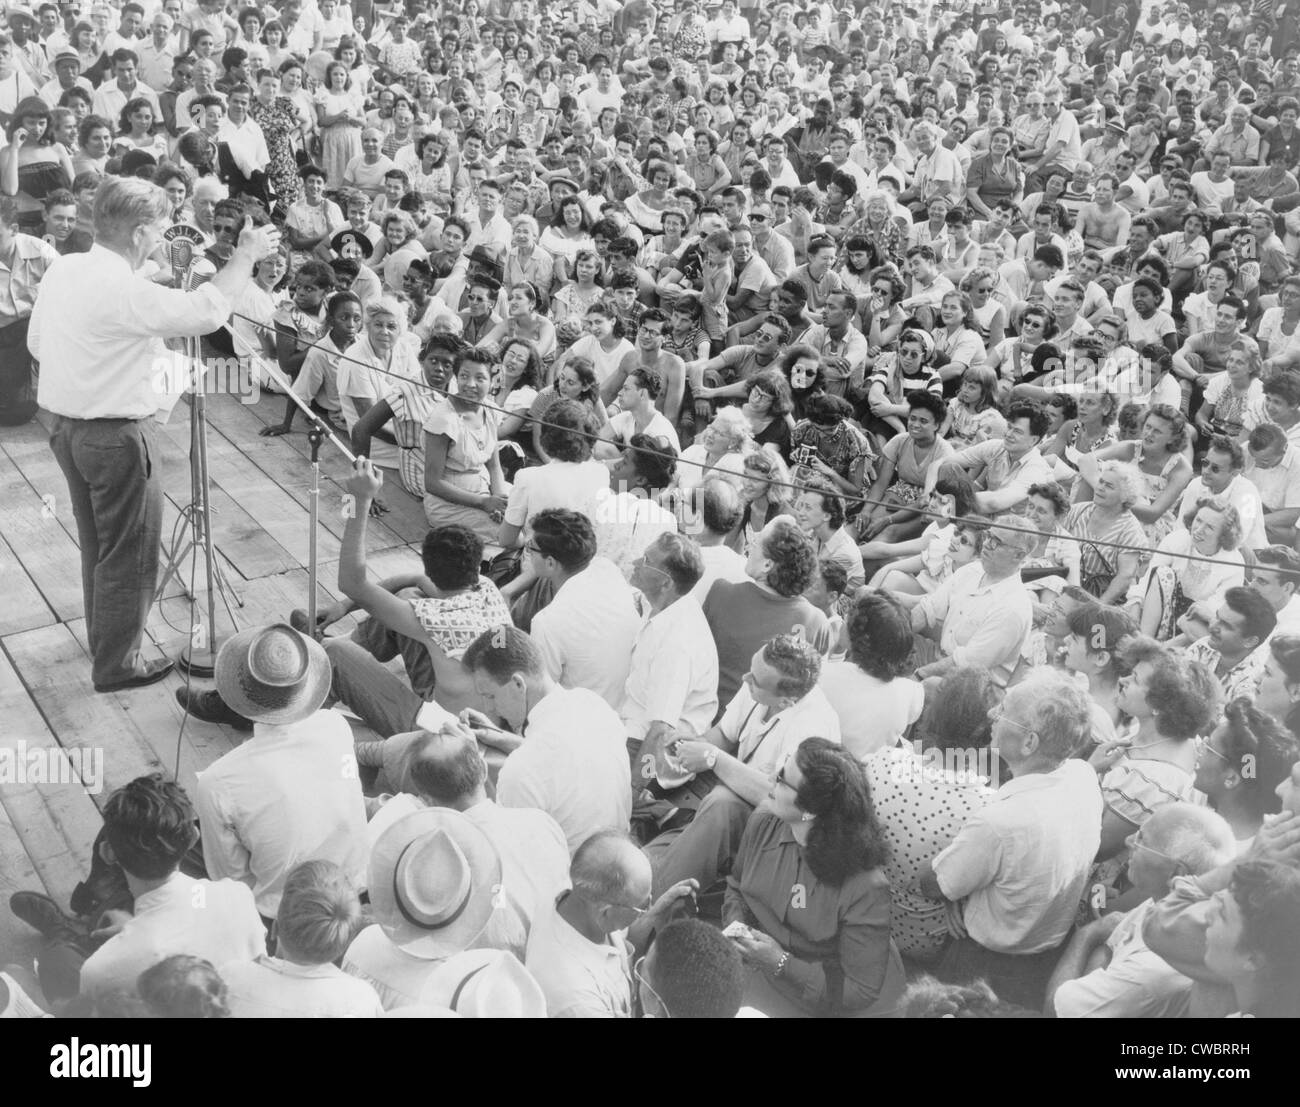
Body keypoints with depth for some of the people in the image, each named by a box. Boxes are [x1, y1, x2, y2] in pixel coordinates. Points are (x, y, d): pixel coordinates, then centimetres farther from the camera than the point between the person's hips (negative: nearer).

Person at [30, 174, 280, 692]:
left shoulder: (61, 271, 3)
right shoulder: (123, 290, -25)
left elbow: (36, 343, 12)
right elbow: (205, 311, -29)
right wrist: (244, 258, -17)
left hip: (66, 426, 9)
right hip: (118, 435, -9)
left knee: (96, 545, 24)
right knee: (129, 554, 7)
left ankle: (103, 640, 41)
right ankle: (117, 665, 18)